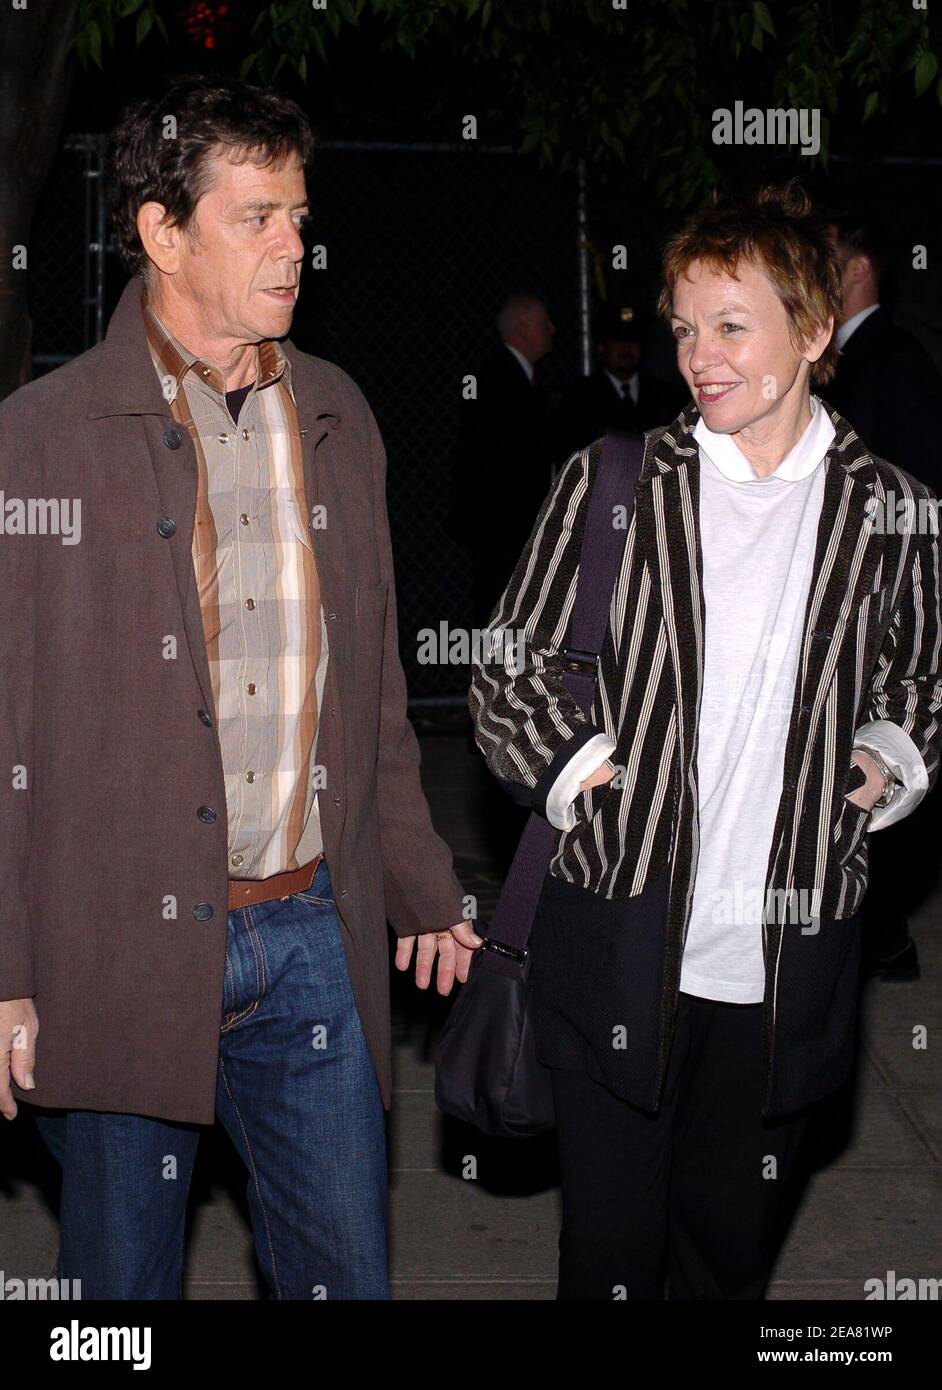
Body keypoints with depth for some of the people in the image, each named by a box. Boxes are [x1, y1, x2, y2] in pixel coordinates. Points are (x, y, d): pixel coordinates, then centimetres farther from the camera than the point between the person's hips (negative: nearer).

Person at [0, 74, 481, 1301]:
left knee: (347, 1271, 11)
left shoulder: (337, 418, 10)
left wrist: (422, 890, 18)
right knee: (122, 1282, 11)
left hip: (311, 938, 4)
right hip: (122, 956, -4)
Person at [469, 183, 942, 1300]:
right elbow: (505, 667, 5)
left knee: (730, 1247, 15)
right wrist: (569, 765, -9)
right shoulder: (610, 483, 0)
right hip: (621, 945, -1)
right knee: (610, 1240, 7)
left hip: (787, 962, 1)